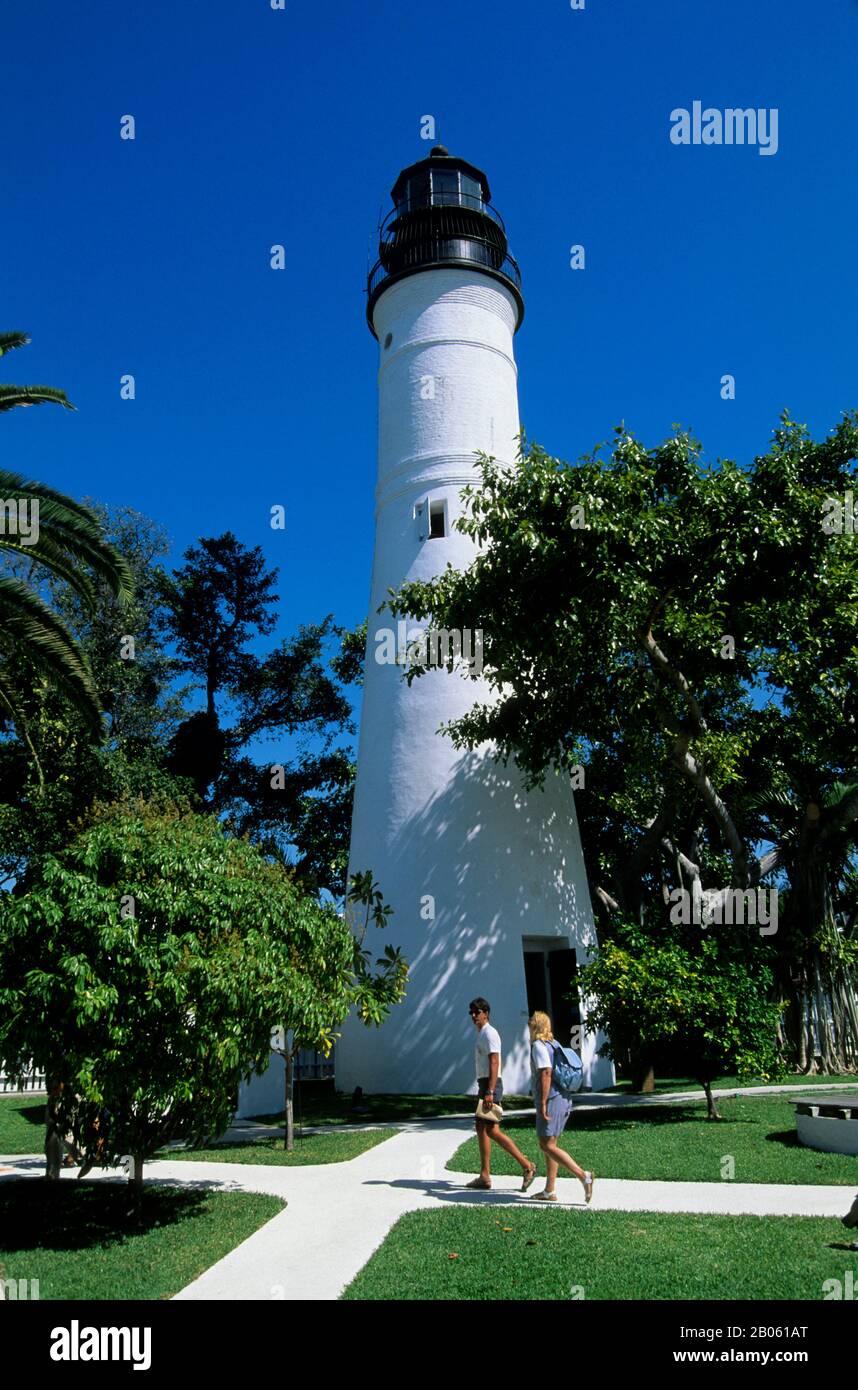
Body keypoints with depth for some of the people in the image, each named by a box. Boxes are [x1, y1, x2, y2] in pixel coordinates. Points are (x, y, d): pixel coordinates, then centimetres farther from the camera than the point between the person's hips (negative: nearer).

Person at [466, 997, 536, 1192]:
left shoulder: (489, 1033, -11)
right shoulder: (481, 1034, 19)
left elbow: (494, 1063, -20)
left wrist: (489, 1092, -25)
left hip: (491, 1085, -10)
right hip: (484, 1085, 10)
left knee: (492, 1130, -12)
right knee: (481, 1129, 8)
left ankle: (527, 1166, -9)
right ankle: (484, 1177, 11)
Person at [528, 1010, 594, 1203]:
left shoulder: (538, 1045, -11)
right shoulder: (554, 1044, 16)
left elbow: (546, 1073, -22)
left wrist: (543, 1103, -21)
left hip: (551, 1100, -10)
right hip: (563, 1099, 10)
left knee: (547, 1146, -8)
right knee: (549, 1144, 14)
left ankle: (583, 1175, -16)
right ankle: (549, 1191, 17)